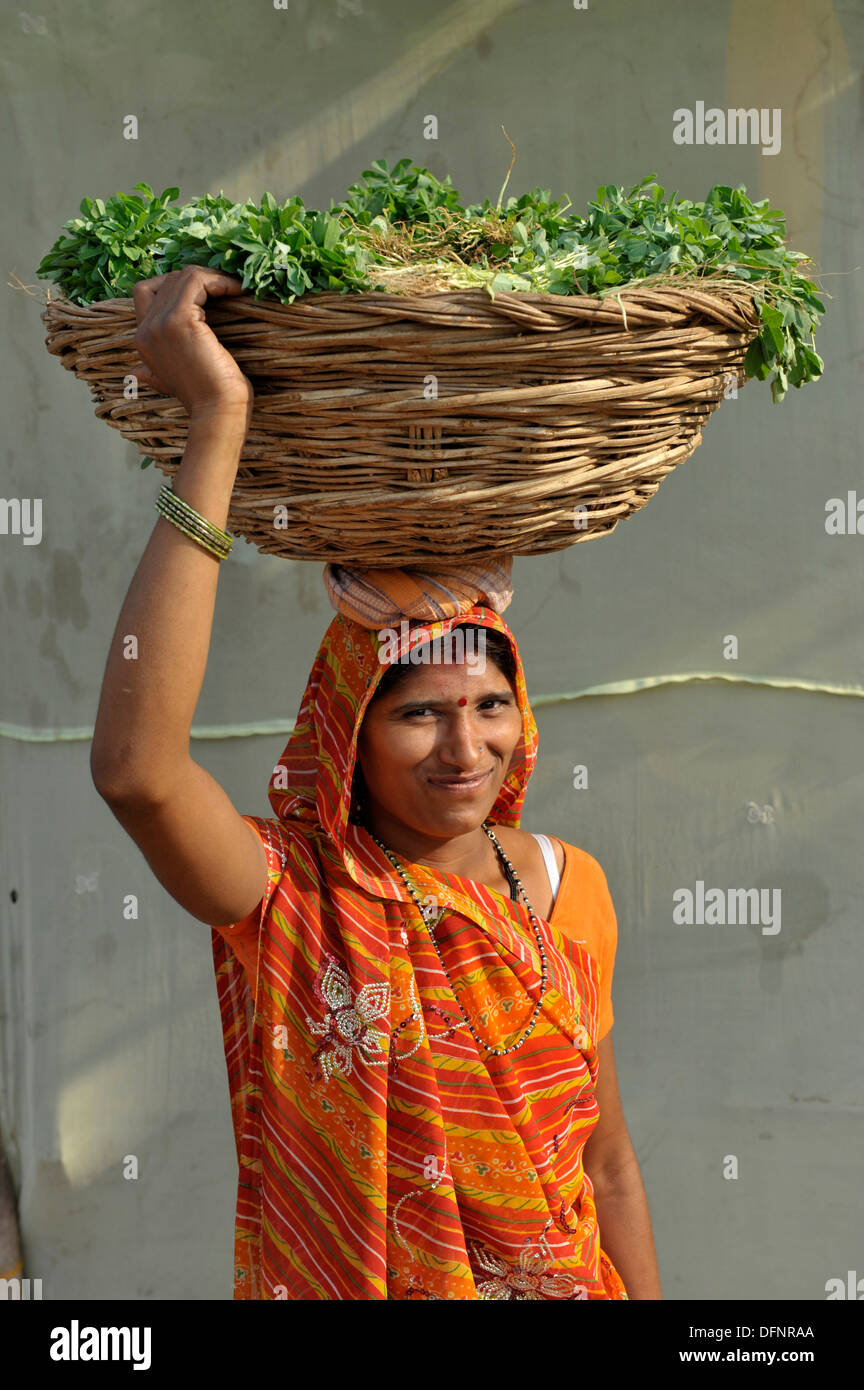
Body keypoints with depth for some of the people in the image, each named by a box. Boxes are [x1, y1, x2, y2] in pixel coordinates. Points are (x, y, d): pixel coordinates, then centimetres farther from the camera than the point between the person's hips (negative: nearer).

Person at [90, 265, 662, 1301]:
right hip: (339, 1283, -3)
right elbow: (135, 768, -37)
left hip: (573, 1277, 4)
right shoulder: (288, 895, -17)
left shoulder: (567, 886, -4)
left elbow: (608, 1162, 5)